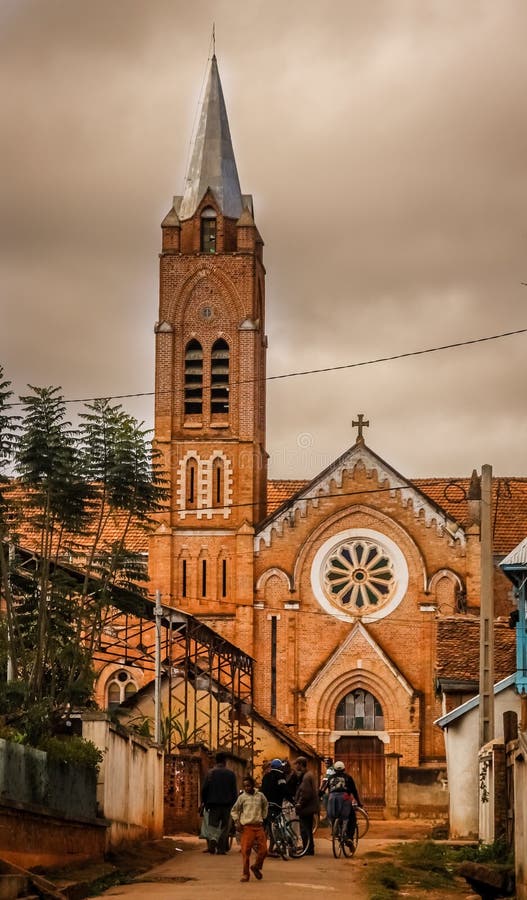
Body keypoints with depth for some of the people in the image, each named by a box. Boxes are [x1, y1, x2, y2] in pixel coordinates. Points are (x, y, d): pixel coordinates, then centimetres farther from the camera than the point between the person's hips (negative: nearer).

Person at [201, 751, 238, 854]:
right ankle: (221, 848, 5)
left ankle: (213, 840, -24)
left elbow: (204, 789, -1)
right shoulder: (230, 773, 0)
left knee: (213, 825, 6)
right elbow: (234, 790, 1)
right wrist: (234, 803, 8)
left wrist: (204, 802, 10)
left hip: (214, 804, 0)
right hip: (227, 804, 0)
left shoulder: (210, 772, -1)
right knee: (225, 826, 9)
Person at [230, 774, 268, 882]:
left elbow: (265, 806, 26)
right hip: (247, 827, -2)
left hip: (259, 826, 2)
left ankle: (256, 867, 26)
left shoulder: (260, 795, 6)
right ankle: (245, 874, 3)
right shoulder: (242, 797, 1)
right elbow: (234, 811, 11)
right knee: (245, 851, -6)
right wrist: (237, 822, -2)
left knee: (263, 850, 1)